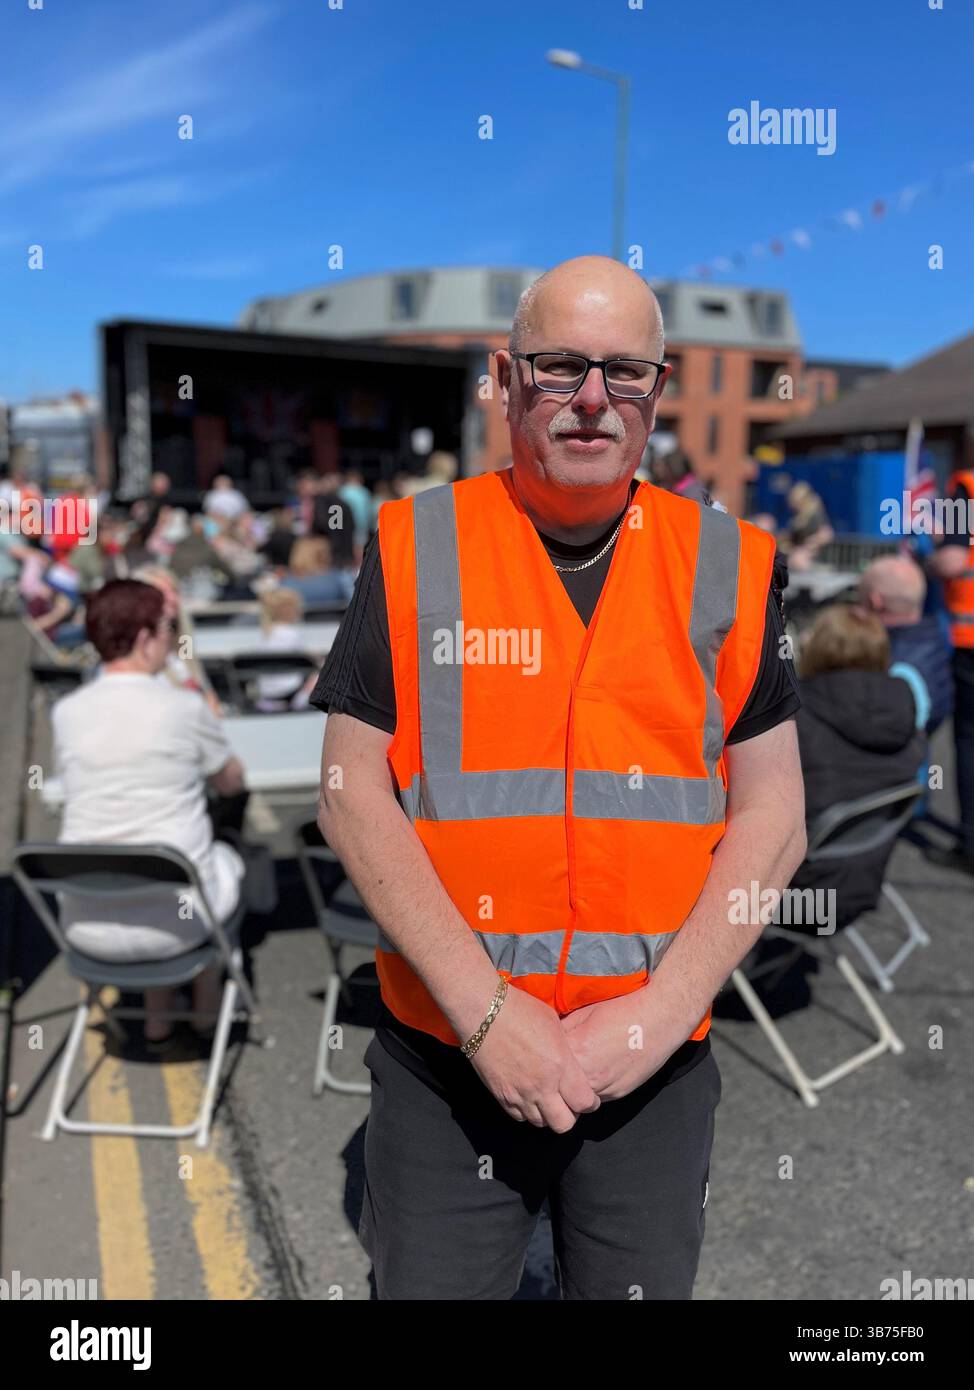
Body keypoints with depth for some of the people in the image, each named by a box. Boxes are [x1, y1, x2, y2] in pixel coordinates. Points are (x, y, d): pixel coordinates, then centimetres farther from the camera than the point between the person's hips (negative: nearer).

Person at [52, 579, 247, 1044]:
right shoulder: (184, 707, -13)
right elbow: (232, 783, 5)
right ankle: (207, 1006, 44)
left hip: (88, 929, 3)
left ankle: (157, 1018, 40)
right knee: (225, 856, 30)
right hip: (174, 923, -3)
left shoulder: (66, 712, -3)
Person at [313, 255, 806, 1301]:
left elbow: (771, 816, 0)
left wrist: (663, 1008, -10)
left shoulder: (727, 564, 1)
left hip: (659, 1068, 2)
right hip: (442, 1057, -1)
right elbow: (353, 796, -6)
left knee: (643, 1286, 18)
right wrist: (482, 1008, -13)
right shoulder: (413, 546, -3)